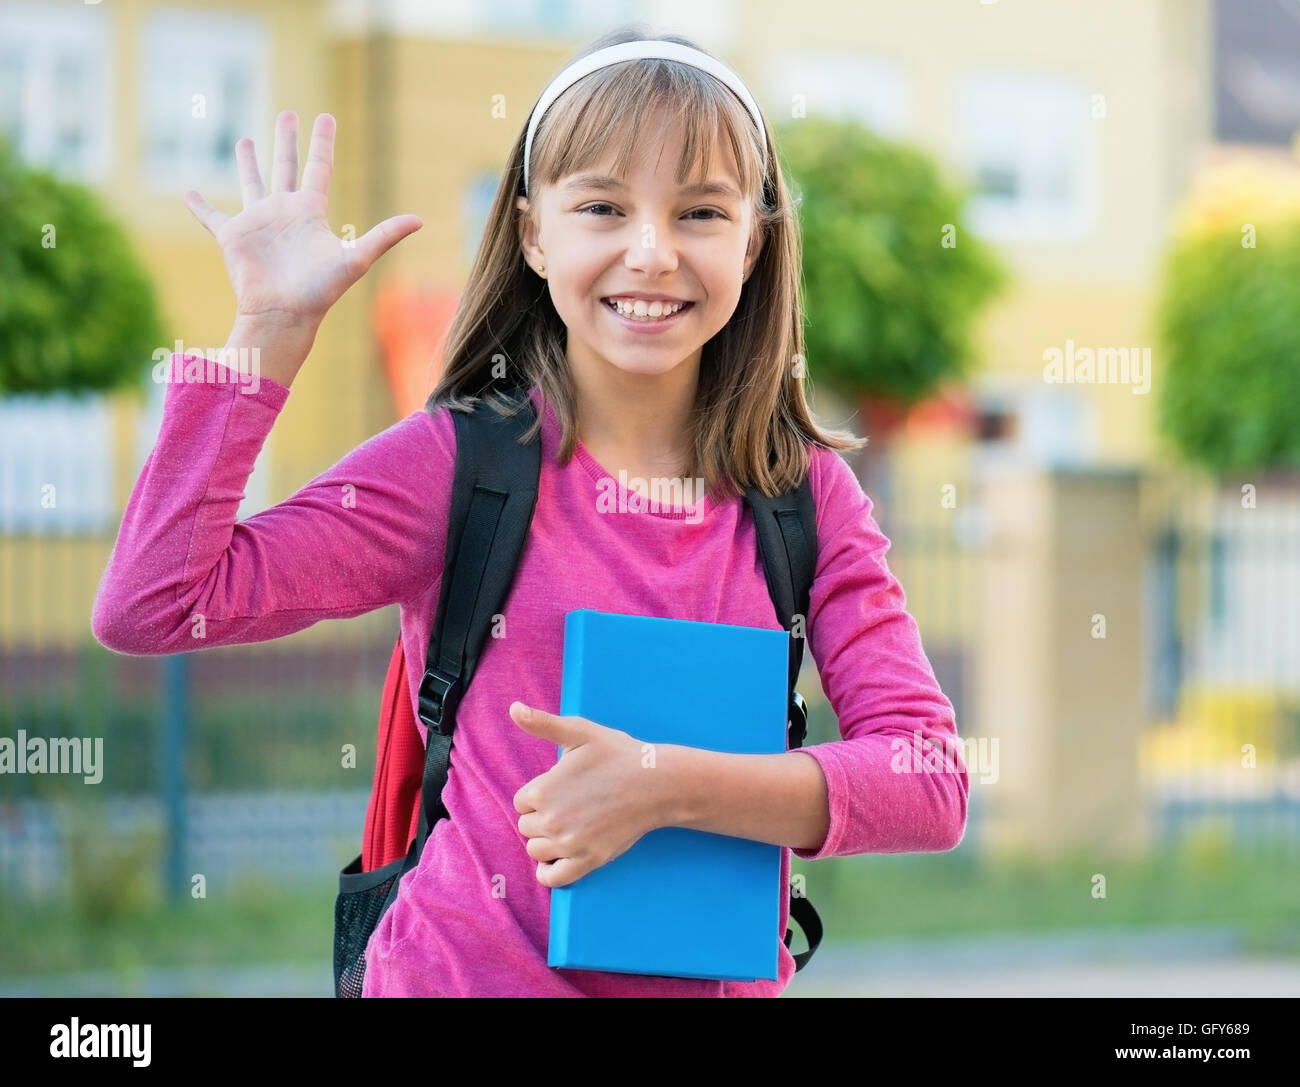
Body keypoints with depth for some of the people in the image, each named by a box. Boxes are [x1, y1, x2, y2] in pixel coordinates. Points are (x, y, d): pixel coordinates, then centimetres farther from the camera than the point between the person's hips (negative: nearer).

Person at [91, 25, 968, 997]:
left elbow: (930, 781, -9)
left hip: (717, 983, 2)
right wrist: (271, 324, -17)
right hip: (467, 972, -2)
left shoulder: (810, 492, -1)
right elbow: (152, 605, -17)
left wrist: (673, 786, -22)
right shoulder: (460, 461, -7)